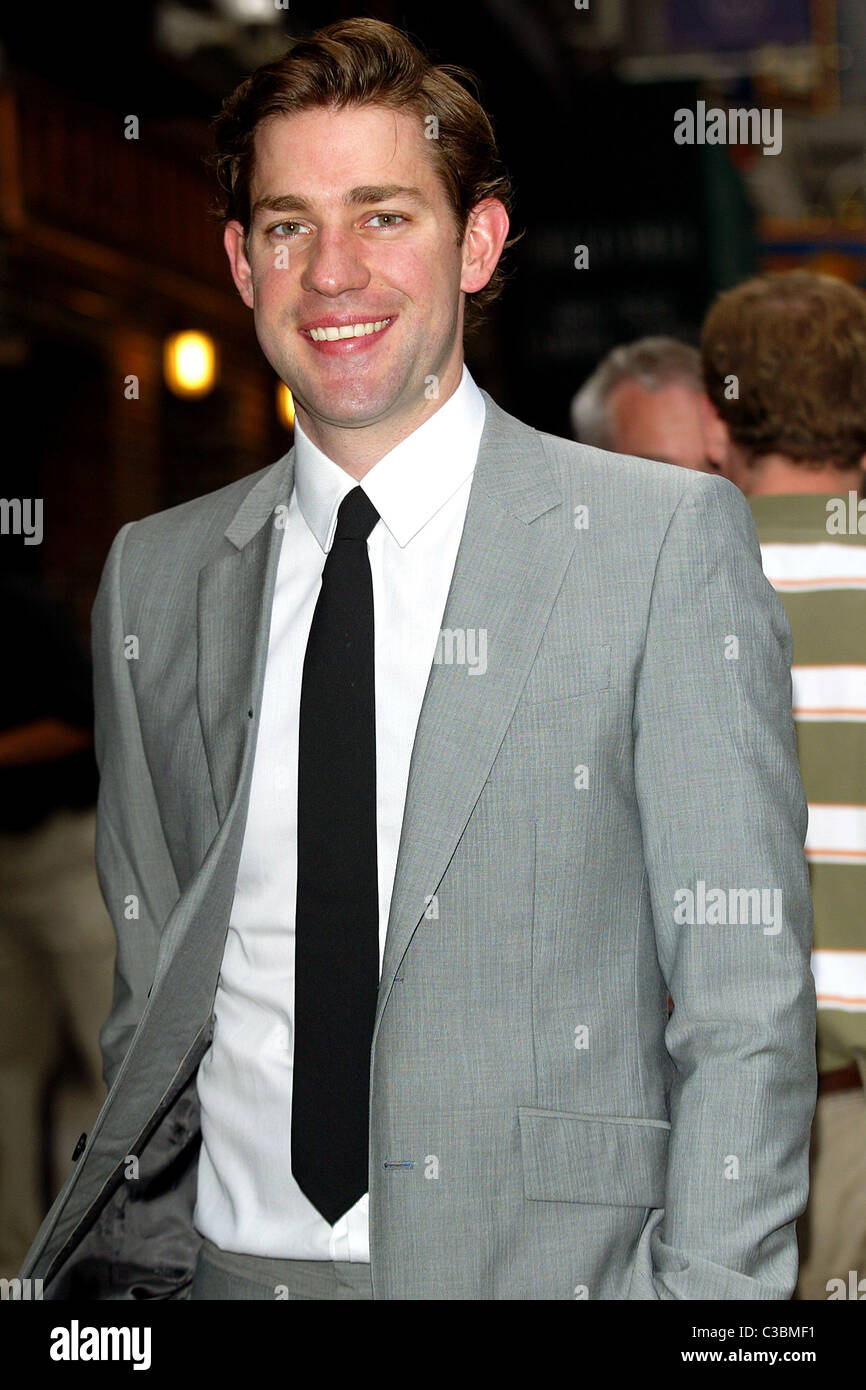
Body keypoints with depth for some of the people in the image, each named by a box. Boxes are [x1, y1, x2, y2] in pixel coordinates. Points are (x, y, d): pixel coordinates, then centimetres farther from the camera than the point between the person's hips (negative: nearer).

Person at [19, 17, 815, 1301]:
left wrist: (706, 1290, -15)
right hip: (213, 1261, 3)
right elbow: (155, 985, 13)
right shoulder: (155, 579, 7)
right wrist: (146, 1240, 2)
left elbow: (747, 1002, -8)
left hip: (534, 1262, -3)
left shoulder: (672, 541, -5)